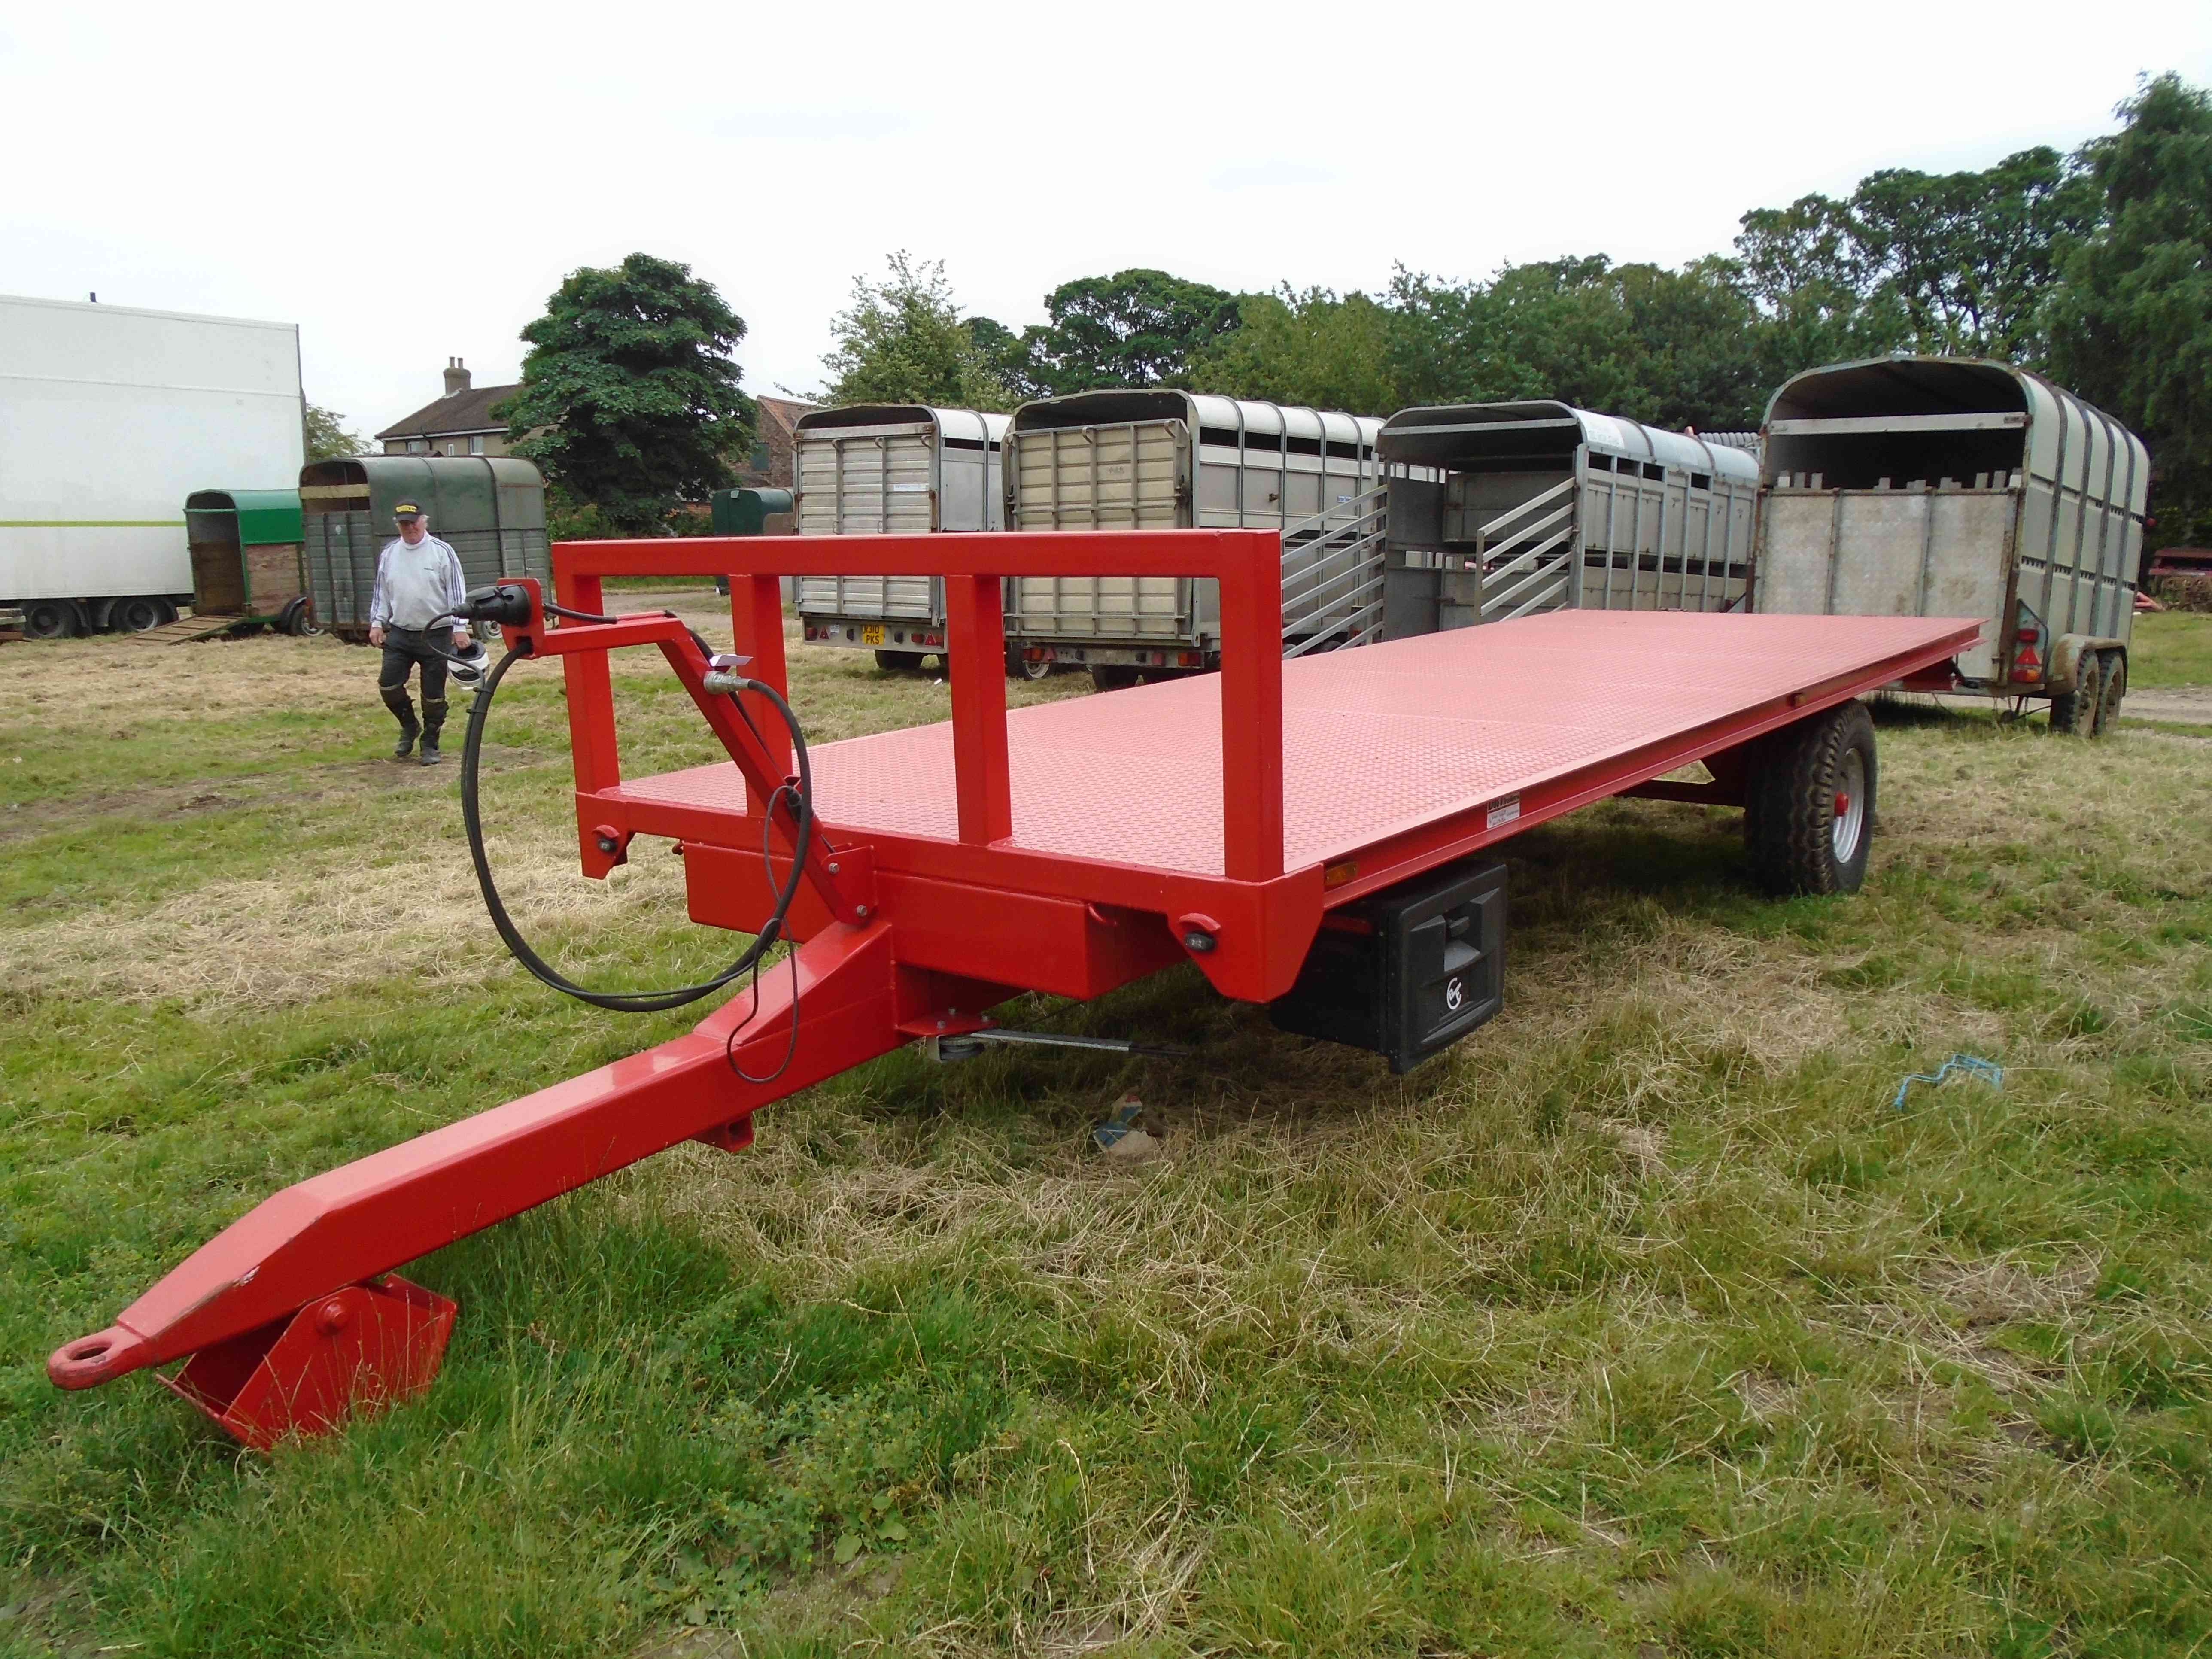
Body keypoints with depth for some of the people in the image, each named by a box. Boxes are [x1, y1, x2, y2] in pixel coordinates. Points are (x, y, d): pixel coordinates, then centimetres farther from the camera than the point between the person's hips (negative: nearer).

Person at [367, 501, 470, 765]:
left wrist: (460, 627, -10)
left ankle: (430, 744, 16)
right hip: (399, 633, 4)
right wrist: (377, 623, 8)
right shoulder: (389, 553, 9)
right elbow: (381, 592, 16)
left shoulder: (442, 552, -4)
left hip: (436, 635, -4)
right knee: (388, 684, -4)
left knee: (434, 693, 2)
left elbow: (457, 592, -5)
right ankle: (409, 728, 21)